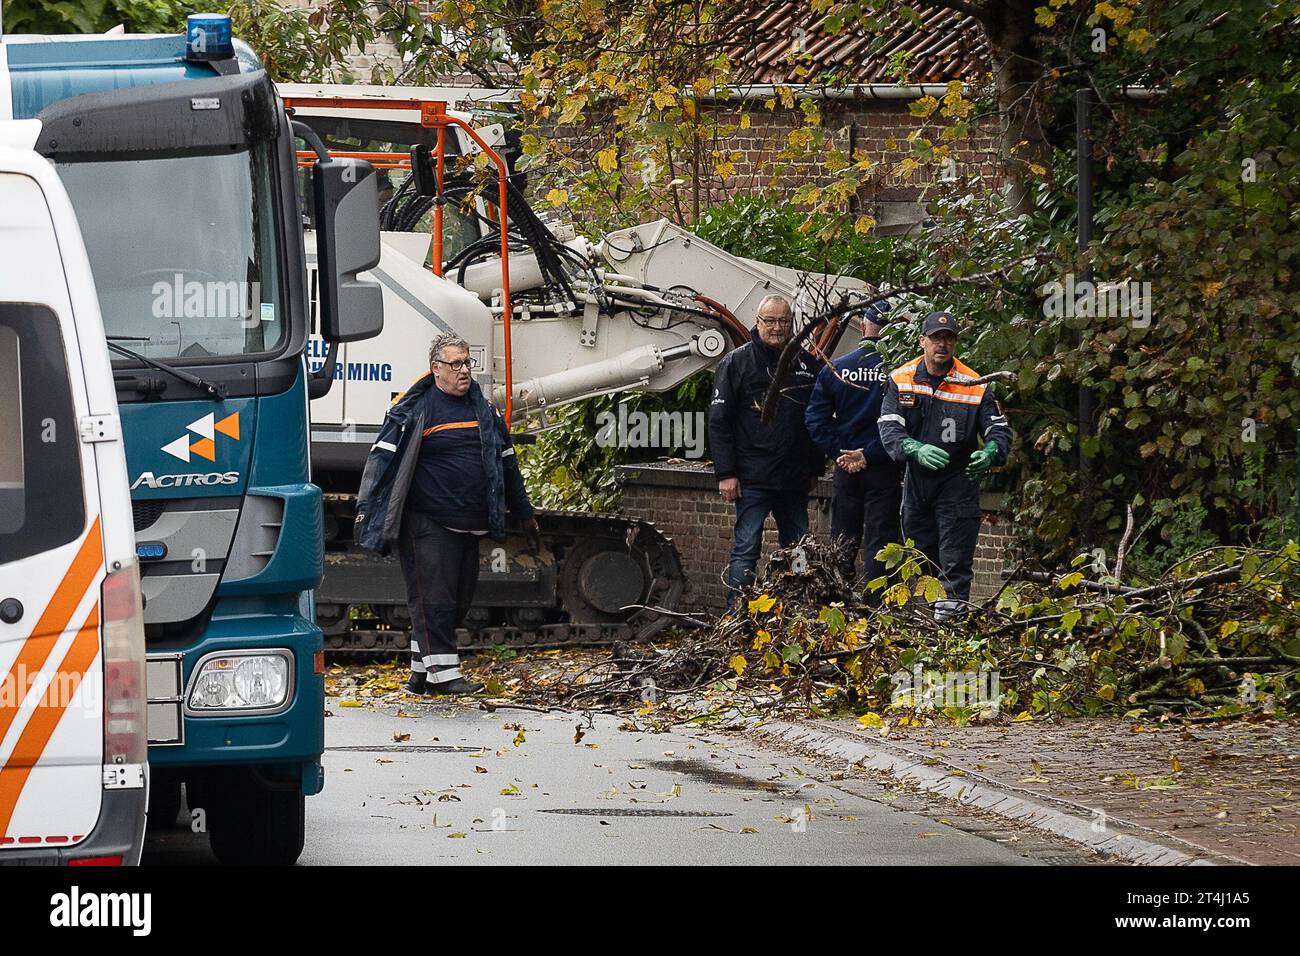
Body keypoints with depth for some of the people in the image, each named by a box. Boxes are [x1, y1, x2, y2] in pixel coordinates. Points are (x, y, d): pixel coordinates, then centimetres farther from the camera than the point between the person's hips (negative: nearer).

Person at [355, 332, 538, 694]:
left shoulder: (483, 408, 15)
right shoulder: (415, 408, -4)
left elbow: (505, 461, 26)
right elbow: (382, 457, -6)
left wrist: (523, 511, 30)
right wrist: (366, 509, -14)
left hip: (469, 525, 7)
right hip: (428, 525, -7)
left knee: (459, 601, 8)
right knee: (434, 598, -8)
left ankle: (421, 672, 17)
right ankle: (443, 674, -7)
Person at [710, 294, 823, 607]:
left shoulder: (806, 364, 12)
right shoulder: (737, 362, -1)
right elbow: (719, 421, -5)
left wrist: (814, 469, 15)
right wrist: (725, 473, -11)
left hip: (795, 478, 5)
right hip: (752, 478, -5)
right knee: (746, 549, -7)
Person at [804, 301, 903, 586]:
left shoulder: (835, 369, 0)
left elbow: (815, 420, -1)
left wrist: (839, 452, -2)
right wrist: (870, 454, -11)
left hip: (845, 469, 3)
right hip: (884, 469, -3)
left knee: (843, 543, 13)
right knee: (879, 542, 1)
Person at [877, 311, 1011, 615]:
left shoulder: (974, 385, -8)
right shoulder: (901, 380, -4)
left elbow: (999, 430, -8)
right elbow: (889, 429, -12)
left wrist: (990, 452, -32)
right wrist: (917, 450, -32)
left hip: (957, 481, -3)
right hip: (916, 478, 3)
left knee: (955, 561, -8)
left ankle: (952, 606, -11)